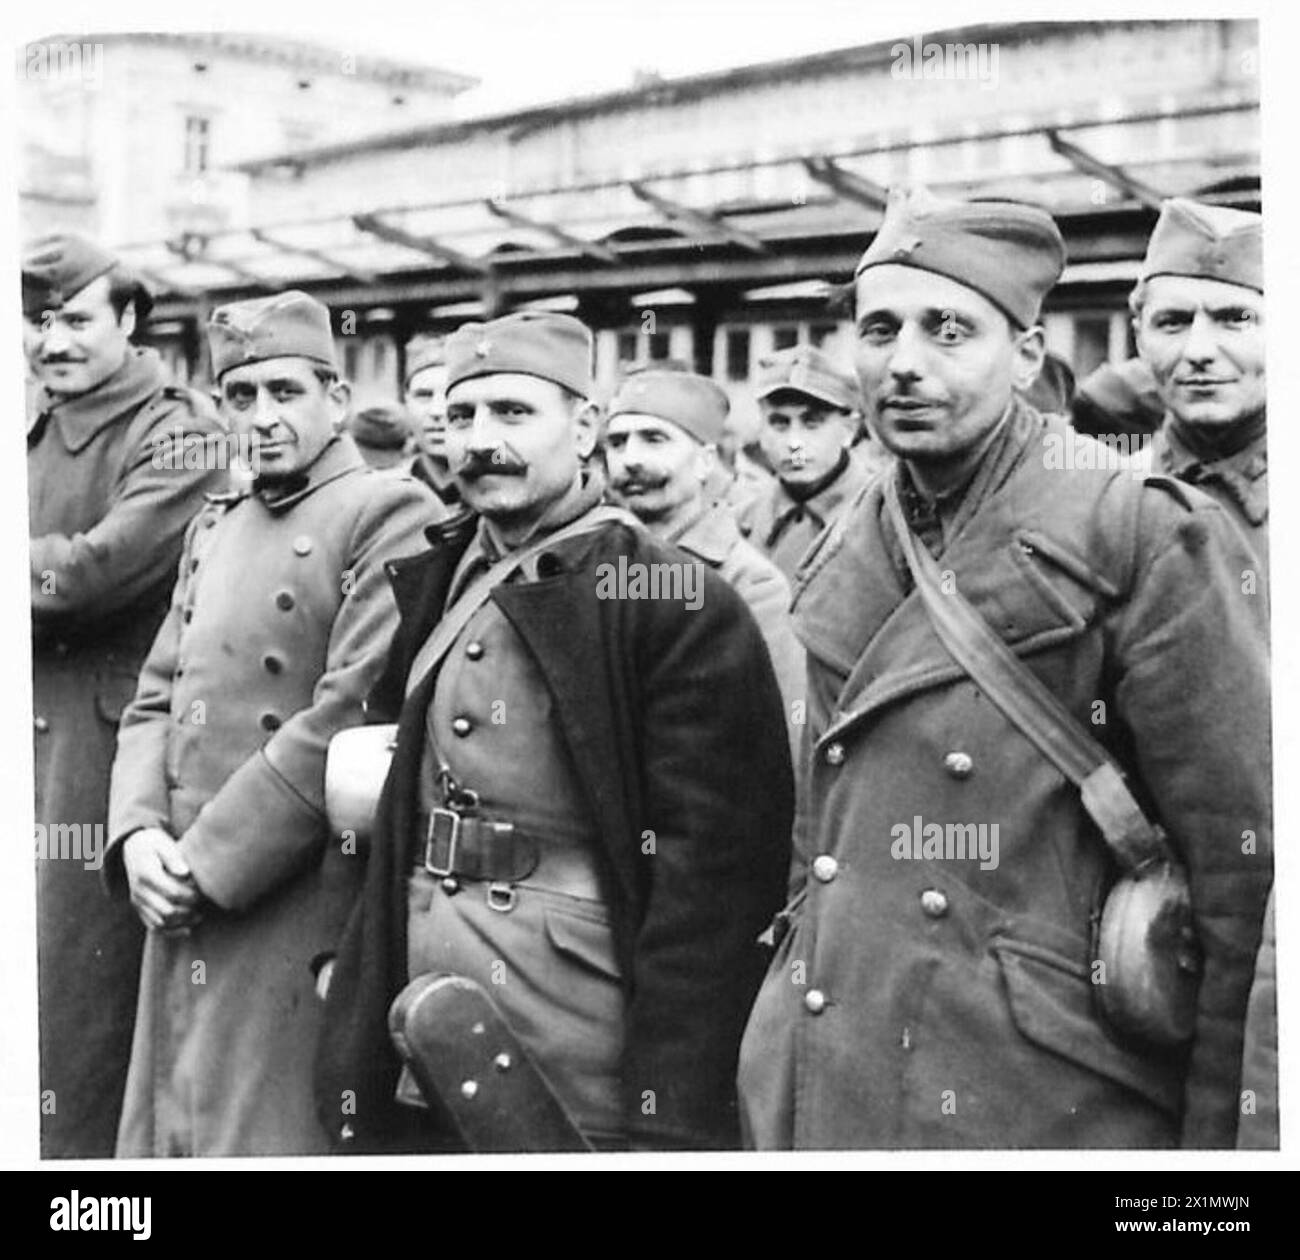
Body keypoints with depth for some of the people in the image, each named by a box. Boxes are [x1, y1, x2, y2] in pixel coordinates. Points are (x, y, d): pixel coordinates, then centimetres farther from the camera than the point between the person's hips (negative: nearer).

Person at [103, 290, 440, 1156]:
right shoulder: (214, 527, 16)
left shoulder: (389, 515, -8)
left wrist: (209, 863, -15)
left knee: (270, 1136, -1)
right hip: (187, 919, 7)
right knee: (173, 1129, 15)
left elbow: (353, 718, -17)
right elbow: (156, 701, 16)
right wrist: (139, 831, -3)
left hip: (300, 913, -7)